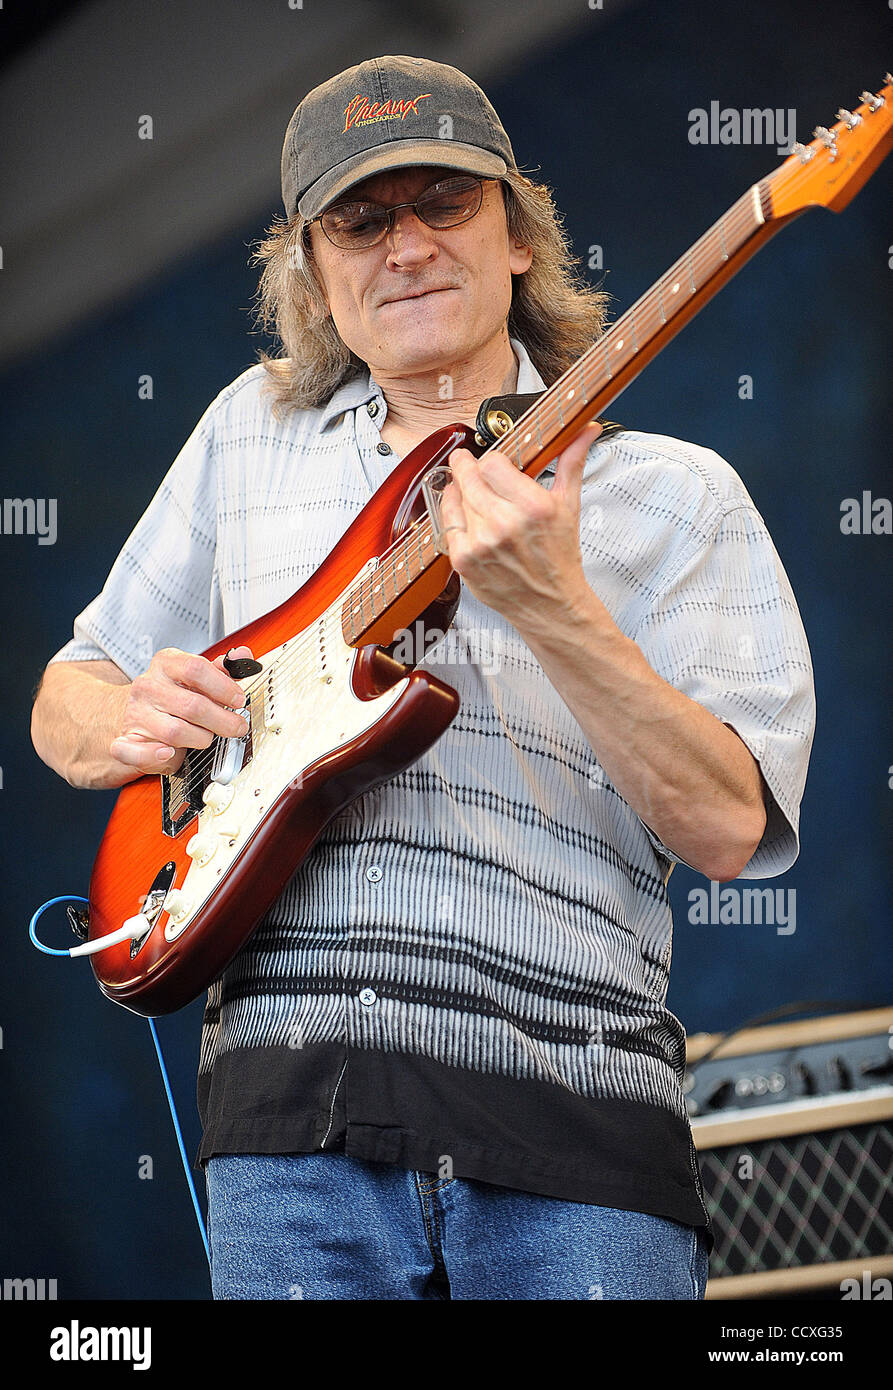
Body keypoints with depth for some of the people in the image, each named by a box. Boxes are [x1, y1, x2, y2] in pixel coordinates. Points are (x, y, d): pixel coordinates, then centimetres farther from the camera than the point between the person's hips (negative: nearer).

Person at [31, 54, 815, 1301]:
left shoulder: (673, 494, 8)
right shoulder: (252, 431, 18)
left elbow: (728, 825, -4)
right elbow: (71, 694, 25)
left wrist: (554, 608, -16)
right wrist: (127, 724, 2)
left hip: (579, 1117, -2)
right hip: (299, 1103, 2)